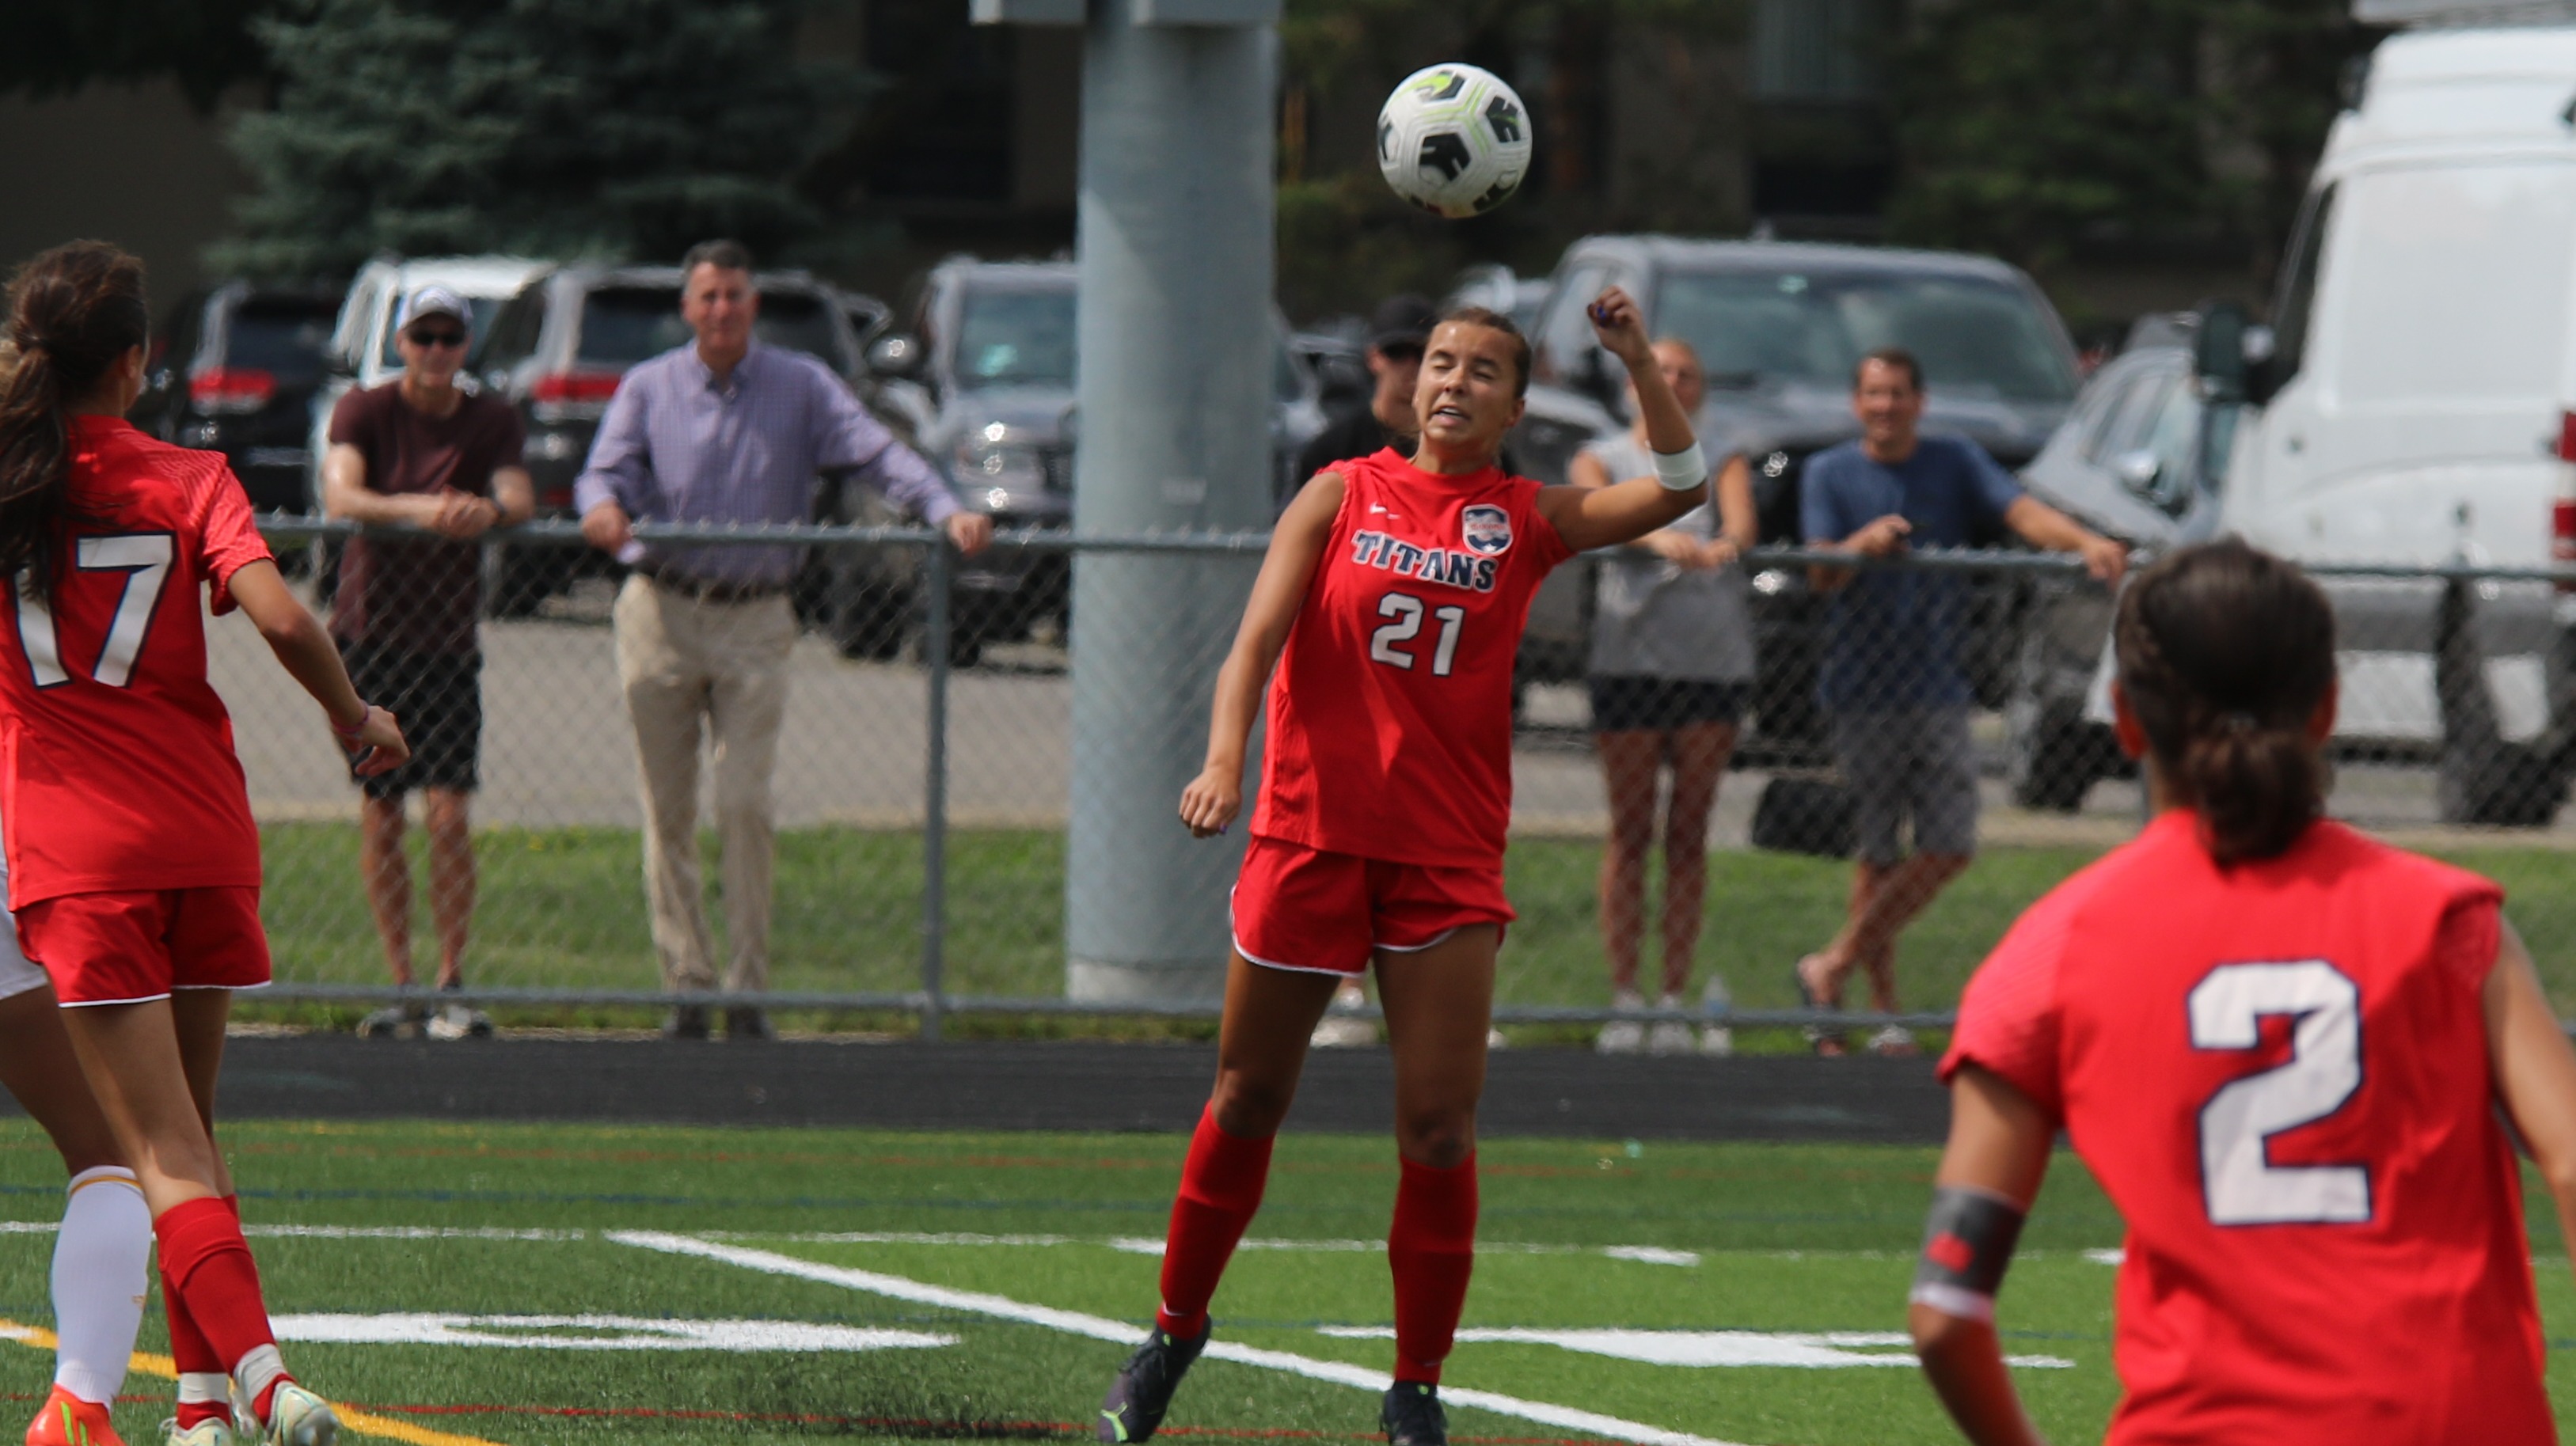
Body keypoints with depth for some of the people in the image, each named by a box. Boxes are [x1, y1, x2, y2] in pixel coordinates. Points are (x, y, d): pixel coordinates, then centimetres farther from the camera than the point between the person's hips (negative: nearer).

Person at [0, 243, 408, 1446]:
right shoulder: (189, 482, 0)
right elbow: (278, 617, -13)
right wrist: (355, 715, 4)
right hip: (206, 833, 2)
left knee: (161, 1153, -8)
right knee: (189, 1131, 19)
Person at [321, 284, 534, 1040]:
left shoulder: (493, 420, 3)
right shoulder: (364, 411, -3)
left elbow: (521, 497, -12)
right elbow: (340, 496, -20)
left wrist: (491, 509, -37)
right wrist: (418, 508, -39)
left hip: (448, 644, 0)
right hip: (366, 633, 0)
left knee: (449, 815, -10)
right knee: (379, 820, 2)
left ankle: (452, 986, -4)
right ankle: (401, 985, 9)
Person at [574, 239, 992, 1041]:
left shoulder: (801, 387, 5)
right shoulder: (649, 389, 8)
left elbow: (875, 450, -6)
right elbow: (608, 469, -5)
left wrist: (945, 510, -23)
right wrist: (603, 507, -29)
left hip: (754, 621, -1)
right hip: (661, 613, 1)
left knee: (745, 806, -9)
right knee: (668, 814, 2)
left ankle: (749, 985, -2)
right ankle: (685, 982, 9)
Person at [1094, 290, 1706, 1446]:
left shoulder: (1530, 520, 6)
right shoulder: (1343, 494, 4)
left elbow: (1678, 490, -3)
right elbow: (1260, 634, -5)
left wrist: (1638, 360, -14)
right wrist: (1224, 757, -21)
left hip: (1447, 860, 0)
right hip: (1309, 832, 0)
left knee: (1438, 1127, -7)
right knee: (1248, 1099, 8)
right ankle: (1175, 1330, 28)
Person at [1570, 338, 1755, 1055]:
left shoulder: (1720, 462, 15)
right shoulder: (1603, 458, 11)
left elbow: (1741, 517, -7)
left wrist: (1724, 546, -32)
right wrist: (1657, 538, -33)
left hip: (1715, 664, 1)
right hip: (1630, 655, -1)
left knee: (1689, 835, 2)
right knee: (1630, 831, -3)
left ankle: (1674, 999, 4)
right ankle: (1624, 998, -2)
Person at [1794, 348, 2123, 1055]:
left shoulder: (1955, 463, 7)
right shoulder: (1829, 475, 4)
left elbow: (2022, 511, -9)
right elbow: (1820, 574, -9)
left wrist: (2087, 542, -28)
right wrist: (1859, 545, -32)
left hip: (1939, 687, 2)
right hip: (1863, 690, -2)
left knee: (1949, 848, -5)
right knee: (1879, 854, 1)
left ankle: (1833, 968, 6)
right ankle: (1883, 1008, 9)